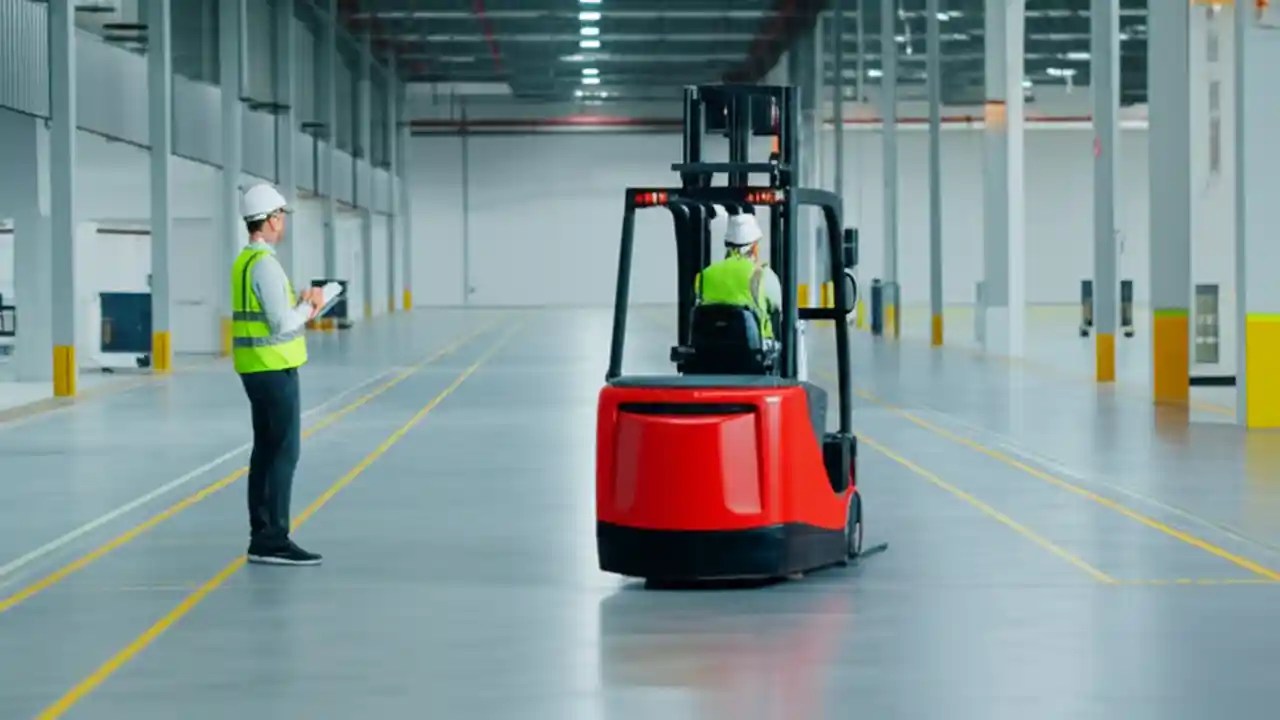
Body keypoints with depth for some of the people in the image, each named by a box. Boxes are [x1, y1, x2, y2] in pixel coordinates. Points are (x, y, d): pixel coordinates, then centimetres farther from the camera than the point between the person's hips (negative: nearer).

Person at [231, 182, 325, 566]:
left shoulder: (244, 261, 13)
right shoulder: (265, 264, -17)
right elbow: (283, 325, -20)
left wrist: (301, 304, 6)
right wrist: (308, 307, -3)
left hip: (256, 368, 10)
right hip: (274, 369, -10)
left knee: (266, 451, 12)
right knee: (284, 453, -8)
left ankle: (262, 537, 15)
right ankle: (274, 540, -9)